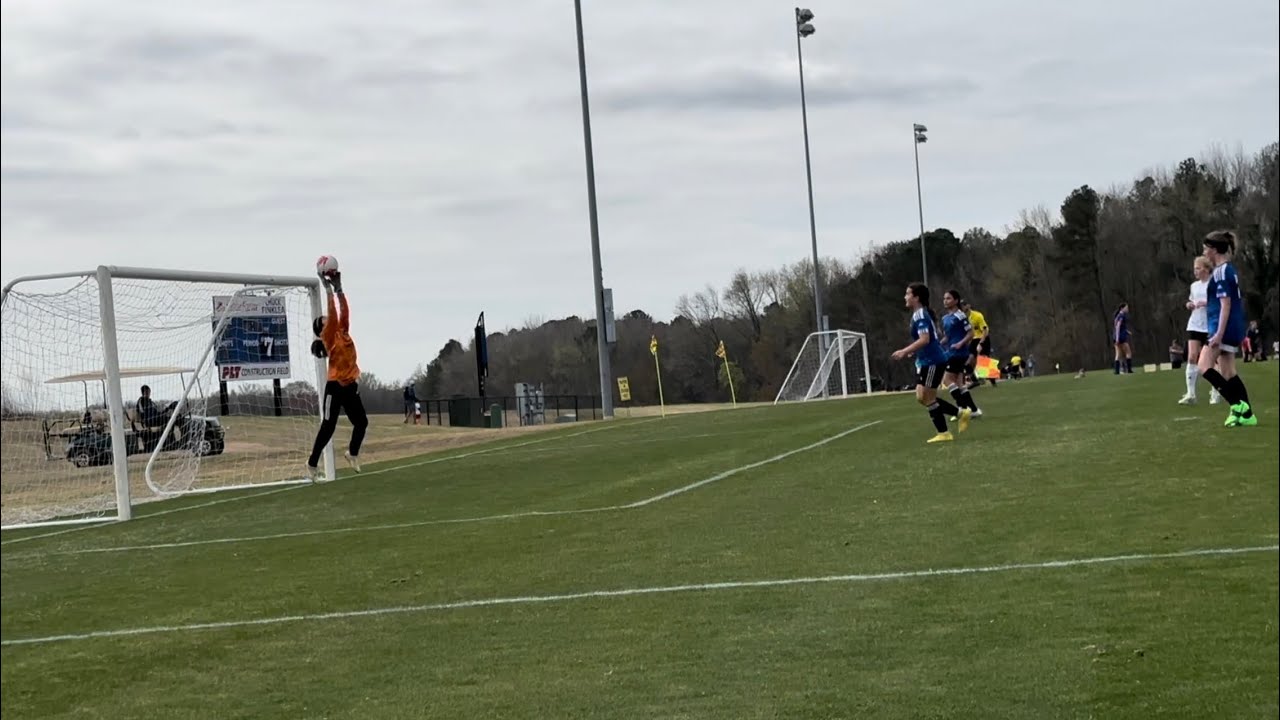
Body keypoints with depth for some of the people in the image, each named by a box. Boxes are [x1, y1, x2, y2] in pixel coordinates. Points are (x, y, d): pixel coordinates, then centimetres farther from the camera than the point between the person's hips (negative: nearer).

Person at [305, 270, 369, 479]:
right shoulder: (329, 336, -6)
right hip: (335, 387, -7)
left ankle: (352, 453, 34)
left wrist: (339, 287, 5)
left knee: (361, 422, 12)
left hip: (351, 386, 7)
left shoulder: (343, 332, 13)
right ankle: (312, 464, 0)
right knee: (327, 428, -7)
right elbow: (333, 313, -15)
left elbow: (344, 311, 7)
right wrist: (329, 289, -14)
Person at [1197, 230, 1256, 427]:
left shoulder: (1221, 272, -14)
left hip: (1225, 328, -10)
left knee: (1205, 367, -13)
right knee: (1228, 373, 11)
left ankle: (1238, 405, -15)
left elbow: (1226, 304, -20)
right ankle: (1246, 413, 11)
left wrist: (1219, 333, -24)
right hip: (1234, 329, 10)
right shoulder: (1229, 270, 16)